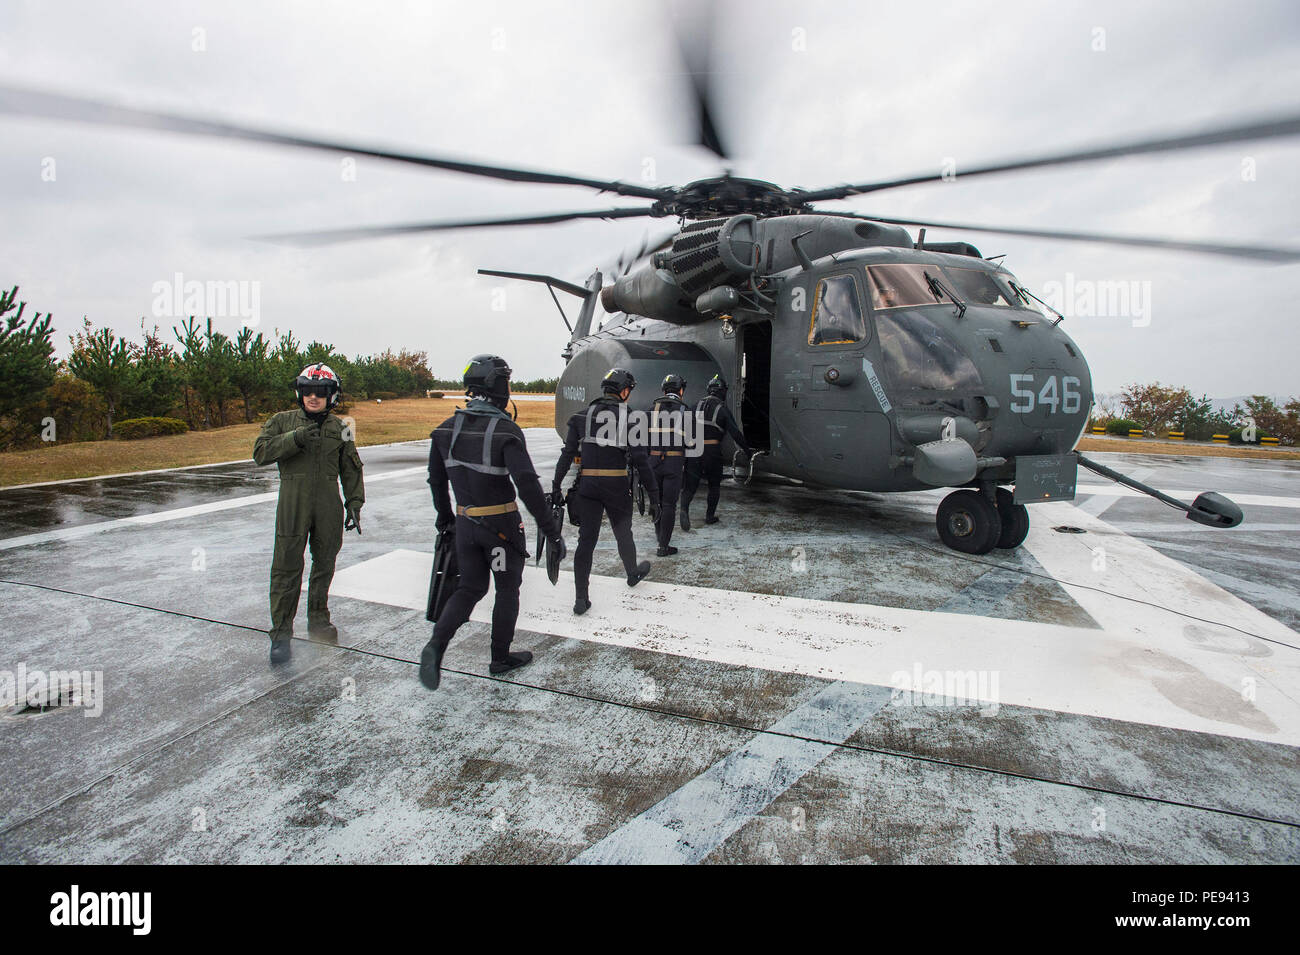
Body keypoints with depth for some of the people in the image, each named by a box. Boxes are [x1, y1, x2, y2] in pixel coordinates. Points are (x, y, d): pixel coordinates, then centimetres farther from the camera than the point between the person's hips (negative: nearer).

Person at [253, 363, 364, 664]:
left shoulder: (339, 427, 8)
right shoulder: (282, 422, 4)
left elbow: (351, 469, 10)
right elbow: (261, 452, -9)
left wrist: (354, 503, 5)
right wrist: (296, 438, -21)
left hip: (329, 509, 2)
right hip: (292, 507, -2)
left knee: (324, 565, 13)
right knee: (287, 569, -1)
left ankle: (319, 621, 30)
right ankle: (281, 633, 8)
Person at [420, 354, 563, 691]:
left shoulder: (448, 427, 3)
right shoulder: (505, 430, -18)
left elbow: (436, 479, 12)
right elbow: (527, 483, -24)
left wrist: (445, 517, 25)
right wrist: (550, 527, -18)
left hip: (465, 523, 5)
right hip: (501, 524, -5)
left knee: (471, 588, 17)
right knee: (507, 589, 13)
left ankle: (436, 644, -1)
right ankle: (500, 657, 25)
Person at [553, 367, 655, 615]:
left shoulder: (583, 416, 5)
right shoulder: (629, 418, -4)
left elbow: (567, 454, 2)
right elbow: (641, 460, -8)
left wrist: (556, 486, 7)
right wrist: (653, 495, -4)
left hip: (587, 485, 2)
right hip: (617, 486, -2)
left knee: (586, 540, 6)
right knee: (623, 534, 20)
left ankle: (581, 598, 5)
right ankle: (633, 574, 45)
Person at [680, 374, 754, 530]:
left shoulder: (697, 405, 7)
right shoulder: (722, 410, -4)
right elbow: (735, 433, -5)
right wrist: (747, 450, 4)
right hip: (712, 451, -2)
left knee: (690, 485, 3)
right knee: (714, 485, 16)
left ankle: (684, 509, -22)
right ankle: (710, 516, 21)